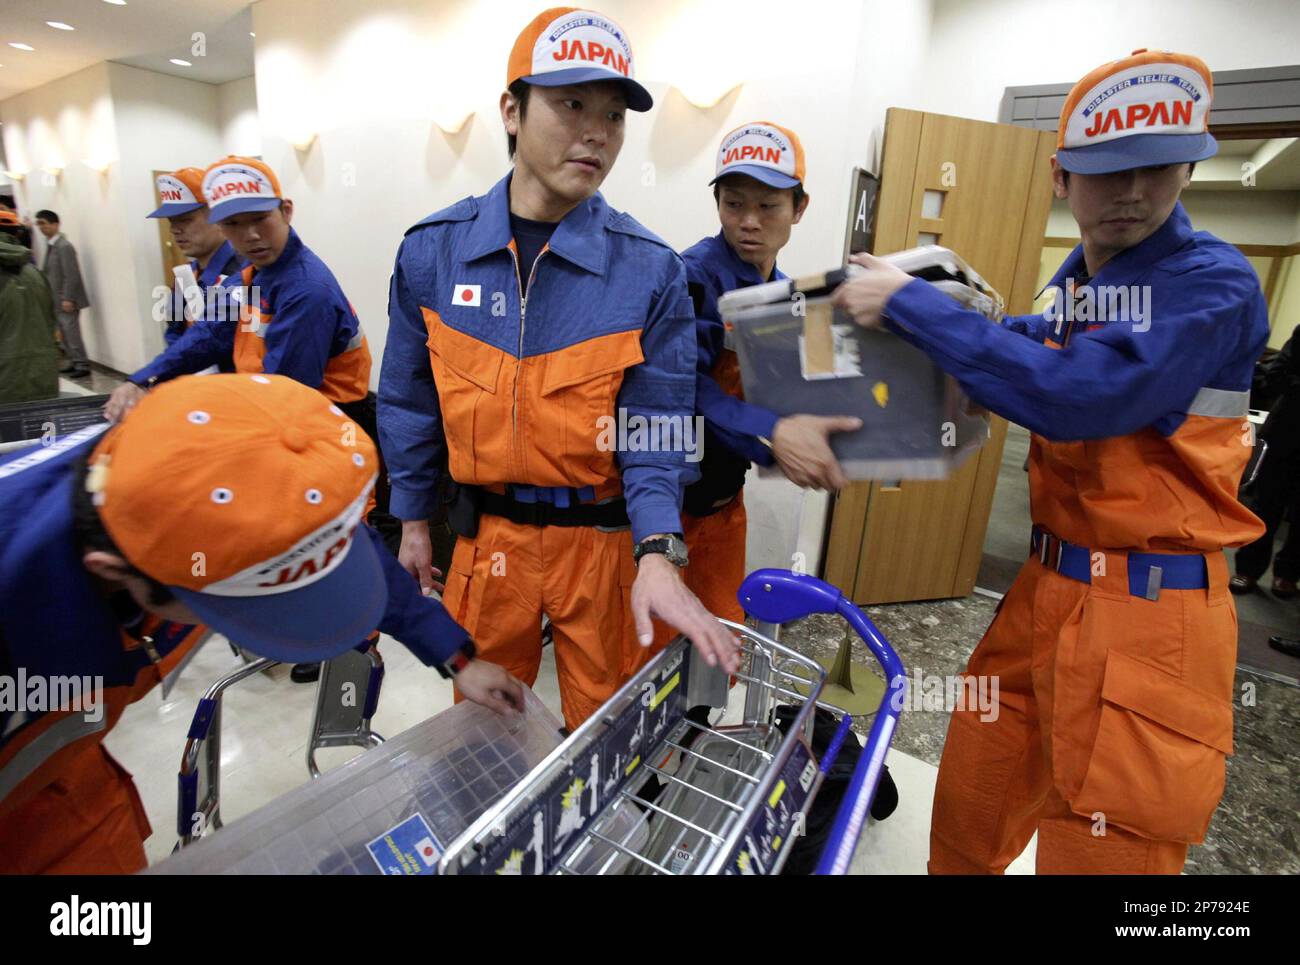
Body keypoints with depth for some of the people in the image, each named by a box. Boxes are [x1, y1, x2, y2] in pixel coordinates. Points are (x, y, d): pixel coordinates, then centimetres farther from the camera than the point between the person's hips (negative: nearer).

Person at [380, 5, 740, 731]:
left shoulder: (650, 269, -11)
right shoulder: (433, 250, -5)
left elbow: (657, 429, -10)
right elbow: (410, 401, 5)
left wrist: (658, 555, -25)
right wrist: (413, 519, 11)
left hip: (603, 538, -1)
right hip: (486, 531, 2)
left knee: (603, 720, 20)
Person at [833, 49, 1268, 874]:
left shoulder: (1215, 282, -13)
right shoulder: (1072, 285, 9)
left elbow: (1079, 395, -27)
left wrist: (911, 303, -24)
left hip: (1148, 613, -6)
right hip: (1048, 587, 6)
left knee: (1102, 847, 10)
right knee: (967, 816, 16)